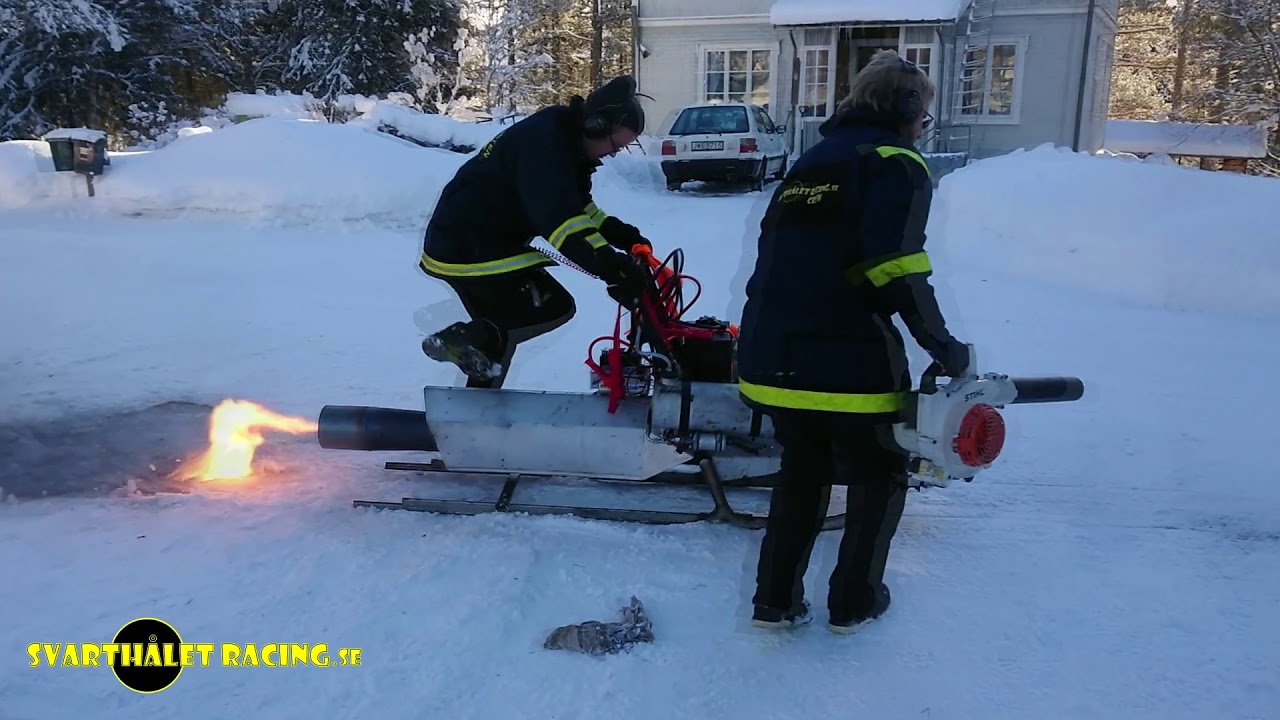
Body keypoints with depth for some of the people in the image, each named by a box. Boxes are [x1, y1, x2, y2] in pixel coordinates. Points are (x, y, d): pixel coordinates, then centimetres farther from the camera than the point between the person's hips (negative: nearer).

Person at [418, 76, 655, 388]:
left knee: (502, 329, 23)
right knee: (557, 307, -10)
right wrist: (613, 270, -40)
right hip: (471, 253, -11)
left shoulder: (562, 140, 11)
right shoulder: (543, 142, -22)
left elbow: (580, 208, 16)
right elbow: (559, 219, -34)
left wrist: (625, 236, 0)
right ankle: (467, 338, -16)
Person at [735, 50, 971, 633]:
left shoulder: (811, 162, 21)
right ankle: (853, 601, 24)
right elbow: (896, 271, -16)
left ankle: (775, 600, 25)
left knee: (802, 470, 25)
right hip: (847, 363, -7)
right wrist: (944, 348, -8)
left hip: (771, 358, 7)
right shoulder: (895, 164, -2)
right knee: (881, 475, 18)